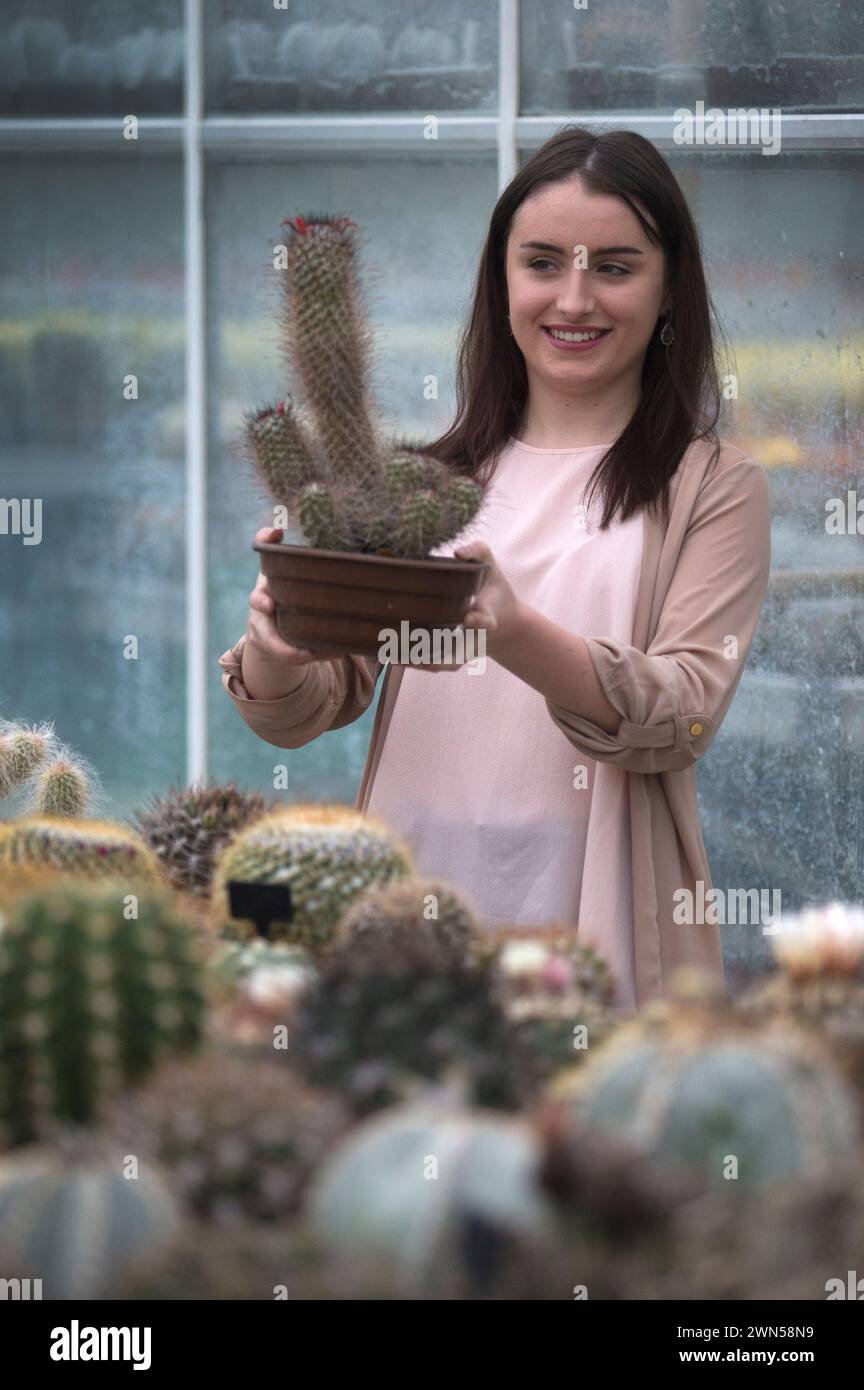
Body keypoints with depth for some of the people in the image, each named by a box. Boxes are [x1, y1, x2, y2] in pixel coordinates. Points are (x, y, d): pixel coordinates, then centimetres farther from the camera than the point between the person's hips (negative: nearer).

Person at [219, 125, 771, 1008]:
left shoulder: (713, 486, 2)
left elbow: (688, 711, -12)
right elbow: (303, 712, 4)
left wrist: (515, 637, -29)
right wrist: (277, 645, -20)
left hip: (591, 923, -2)